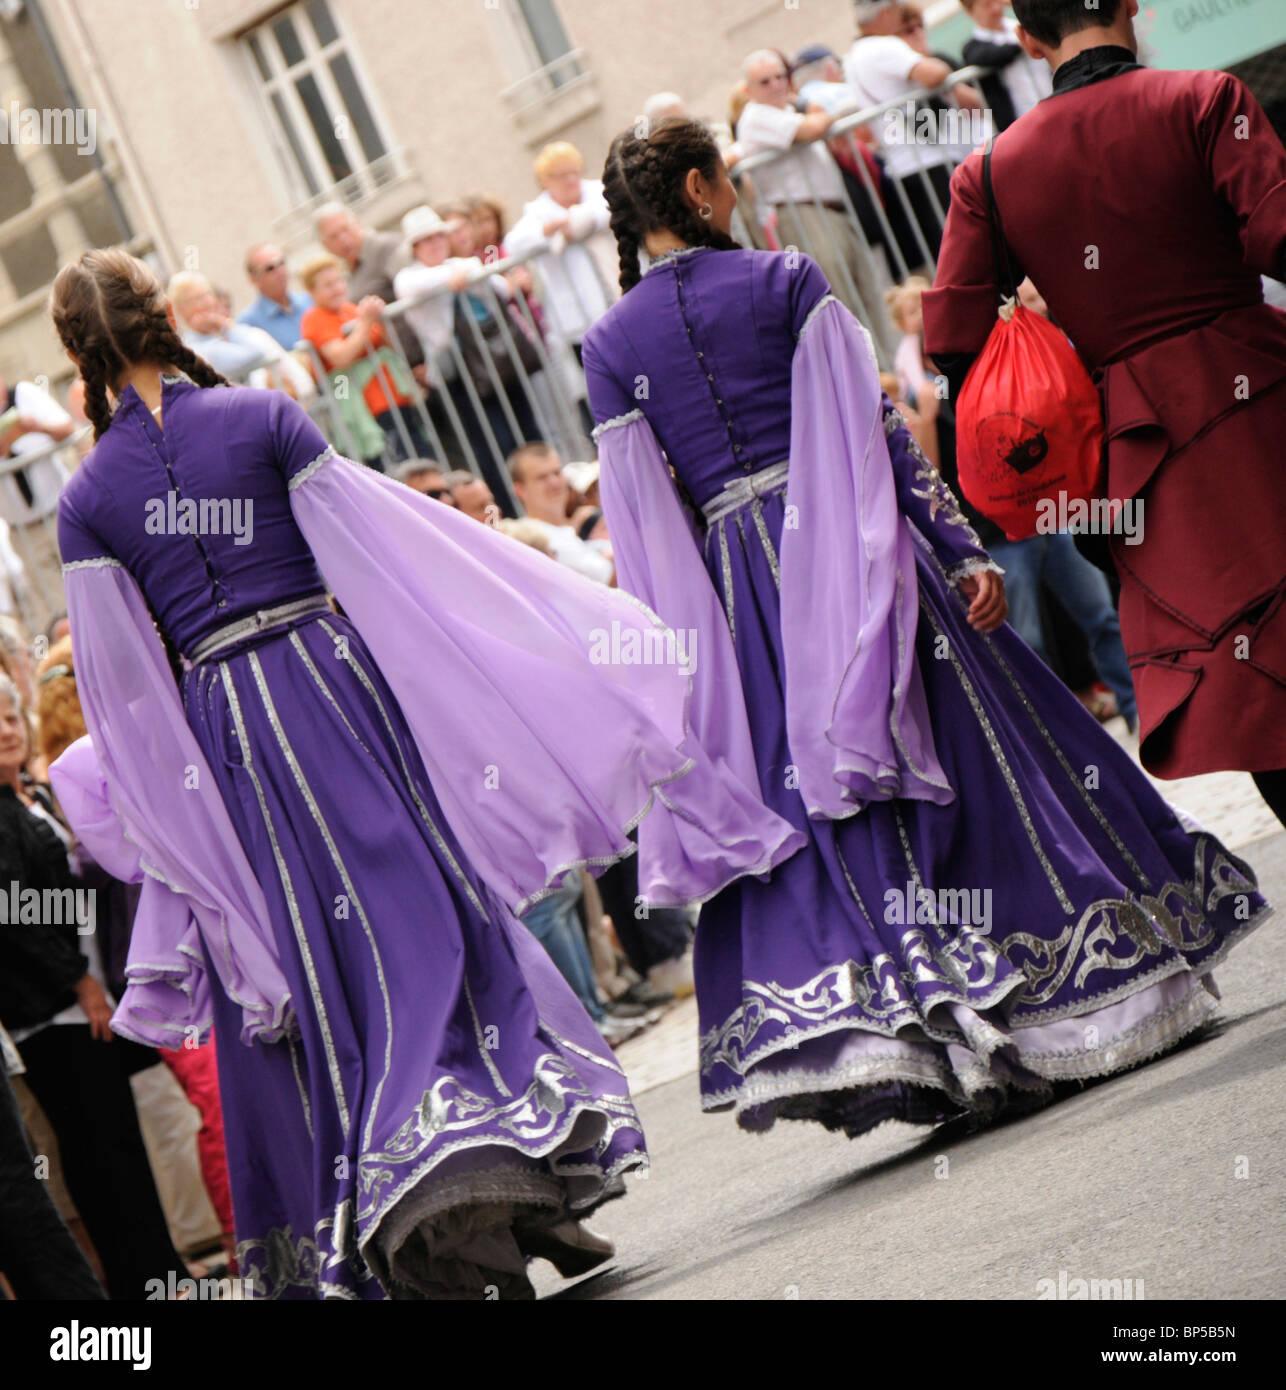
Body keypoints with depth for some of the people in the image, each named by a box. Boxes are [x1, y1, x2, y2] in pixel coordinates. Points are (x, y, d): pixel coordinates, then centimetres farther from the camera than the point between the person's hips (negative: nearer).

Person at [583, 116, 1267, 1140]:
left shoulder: (610, 345, 4)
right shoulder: (784, 281, -3)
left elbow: (644, 525, 2)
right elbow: (877, 429, -8)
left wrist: (692, 667, 6)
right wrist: (963, 549, -6)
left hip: (741, 589, 3)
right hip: (853, 555, -3)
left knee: (809, 803, 8)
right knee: (965, 761, 6)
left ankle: (865, 1023, -2)